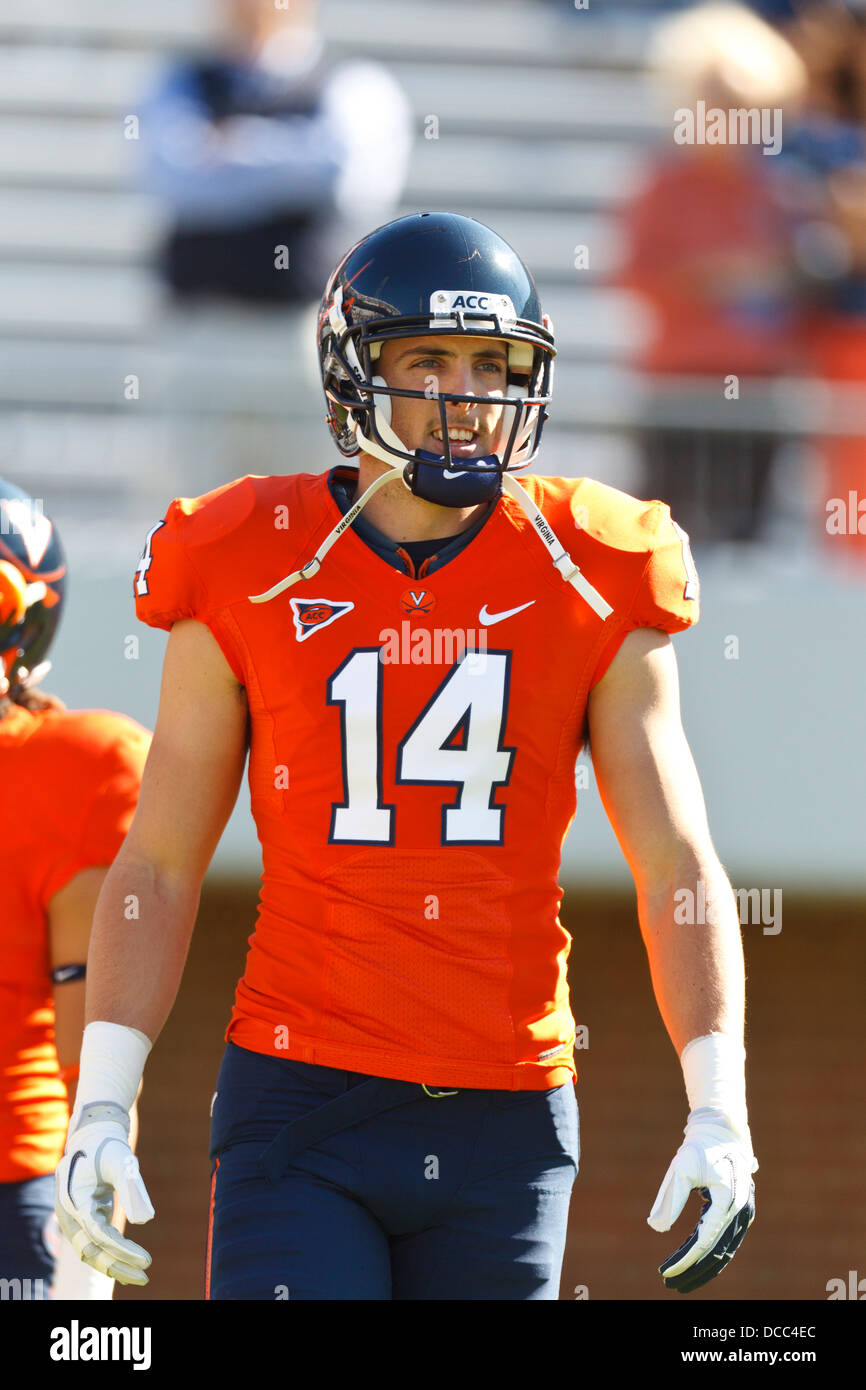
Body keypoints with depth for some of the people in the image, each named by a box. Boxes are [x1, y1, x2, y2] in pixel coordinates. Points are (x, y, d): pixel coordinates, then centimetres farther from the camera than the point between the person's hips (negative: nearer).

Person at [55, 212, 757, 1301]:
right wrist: (100, 1111, -3)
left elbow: (678, 865, 3)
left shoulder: (590, 589, 3)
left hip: (507, 1122, 2)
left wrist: (718, 1110, -8)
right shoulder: (249, 581, 0)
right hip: (300, 1104, -1)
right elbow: (157, 869, 5)